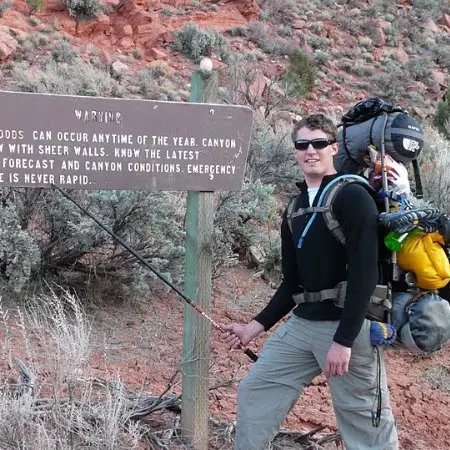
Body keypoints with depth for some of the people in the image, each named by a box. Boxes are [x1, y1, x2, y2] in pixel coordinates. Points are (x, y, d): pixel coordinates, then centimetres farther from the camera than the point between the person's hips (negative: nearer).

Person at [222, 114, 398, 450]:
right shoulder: (295, 210, 13)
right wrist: (257, 326, 12)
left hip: (349, 327, -7)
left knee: (365, 422, -1)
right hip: (301, 324, 8)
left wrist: (343, 340, -22)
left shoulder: (352, 197, -10)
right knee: (254, 392, 11)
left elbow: (365, 273, -18)